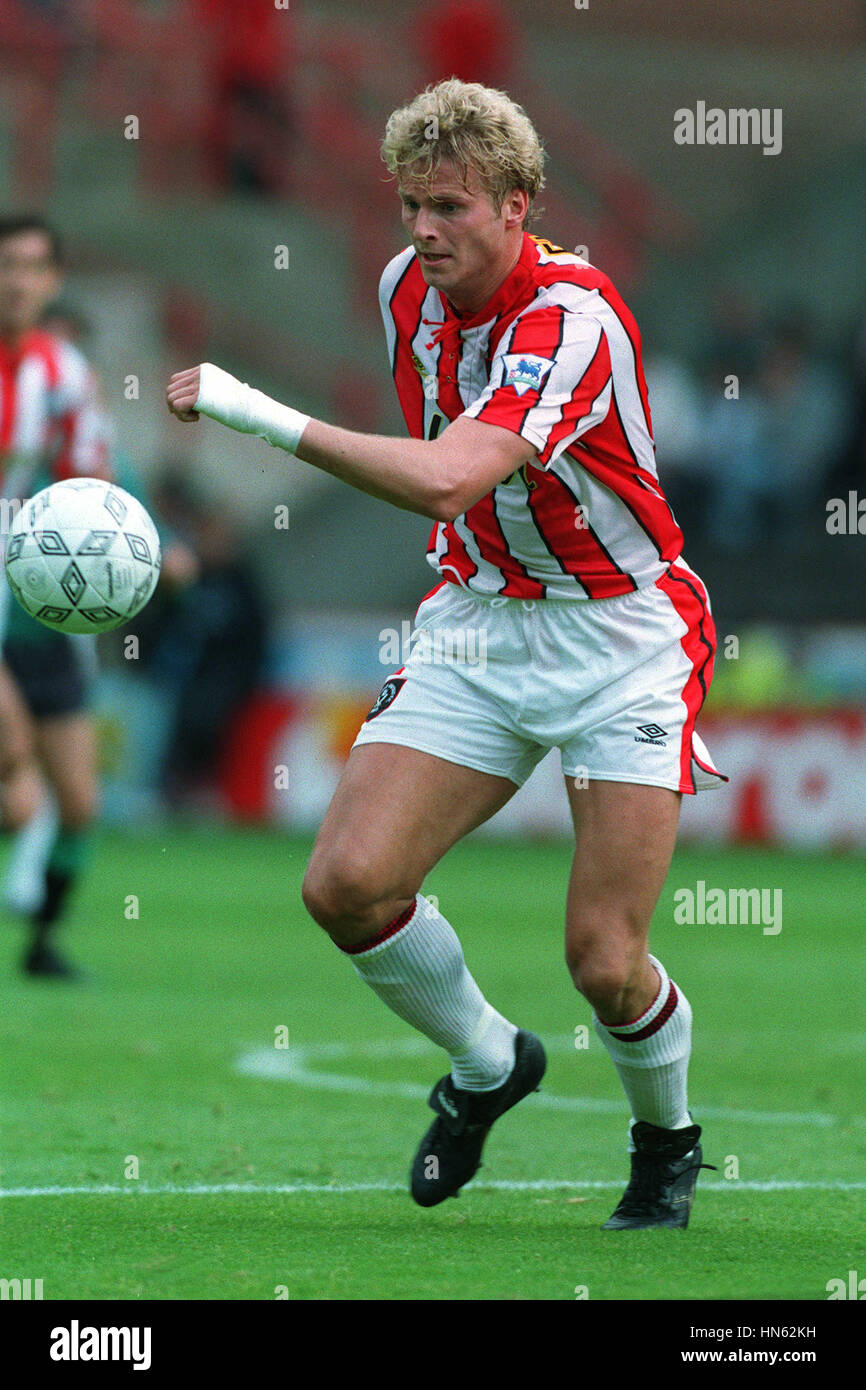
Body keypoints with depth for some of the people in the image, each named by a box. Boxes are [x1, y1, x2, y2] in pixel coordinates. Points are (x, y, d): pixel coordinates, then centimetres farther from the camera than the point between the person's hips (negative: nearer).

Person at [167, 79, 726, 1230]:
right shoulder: (409, 288, 0)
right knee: (347, 882, -12)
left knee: (605, 960, -12)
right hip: (477, 618, 6)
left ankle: (667, 1139, 20)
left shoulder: (572, 316, -26)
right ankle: (487, 1066, 16)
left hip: (622, 636, -6)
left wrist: (262, 414, -42)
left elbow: (446, 482, -40)